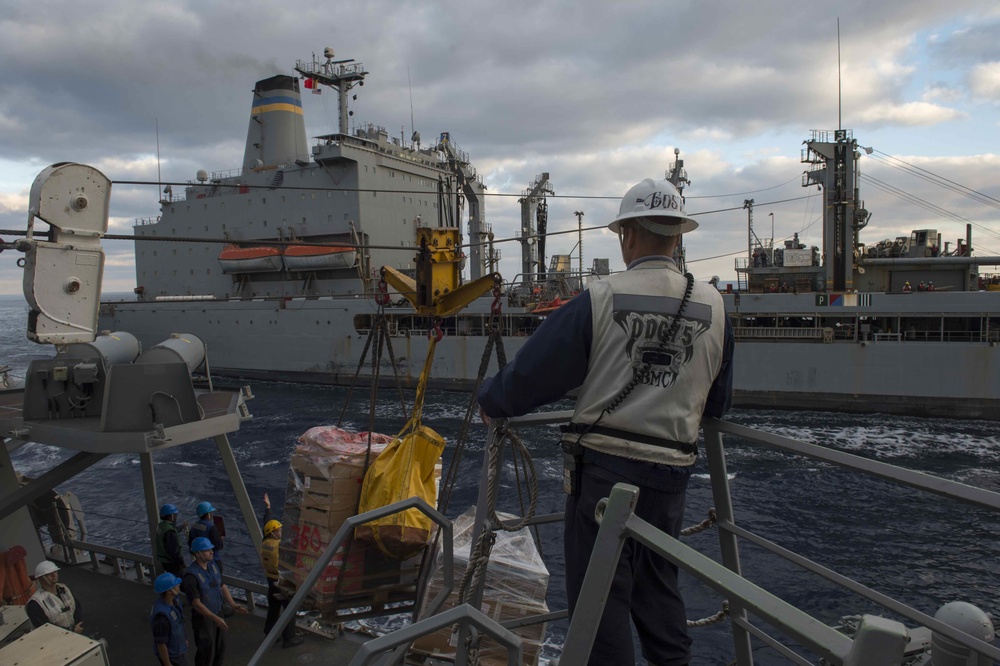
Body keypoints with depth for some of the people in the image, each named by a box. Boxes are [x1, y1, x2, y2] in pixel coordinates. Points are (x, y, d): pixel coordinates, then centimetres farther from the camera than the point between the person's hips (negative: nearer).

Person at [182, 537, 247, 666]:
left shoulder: (213, 565, -3)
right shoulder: (191, 575, -26)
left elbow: (222, 587, 7)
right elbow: (196, 603, -25)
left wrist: (234, 606, -1)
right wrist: (215, 619, -29)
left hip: (218, 614, 7)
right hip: (203, 619, -7)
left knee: (220, 650, 20)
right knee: (206, 653, 9)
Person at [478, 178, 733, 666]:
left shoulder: (599, 301, -10)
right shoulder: (713, 308, 2)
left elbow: (533, 373, -5)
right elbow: (719, 402, 14)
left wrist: (490, 401, 14)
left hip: (602, 465, -4)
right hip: (671, 470, 5)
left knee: (600, 591, 8)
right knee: (657, 585, 22)